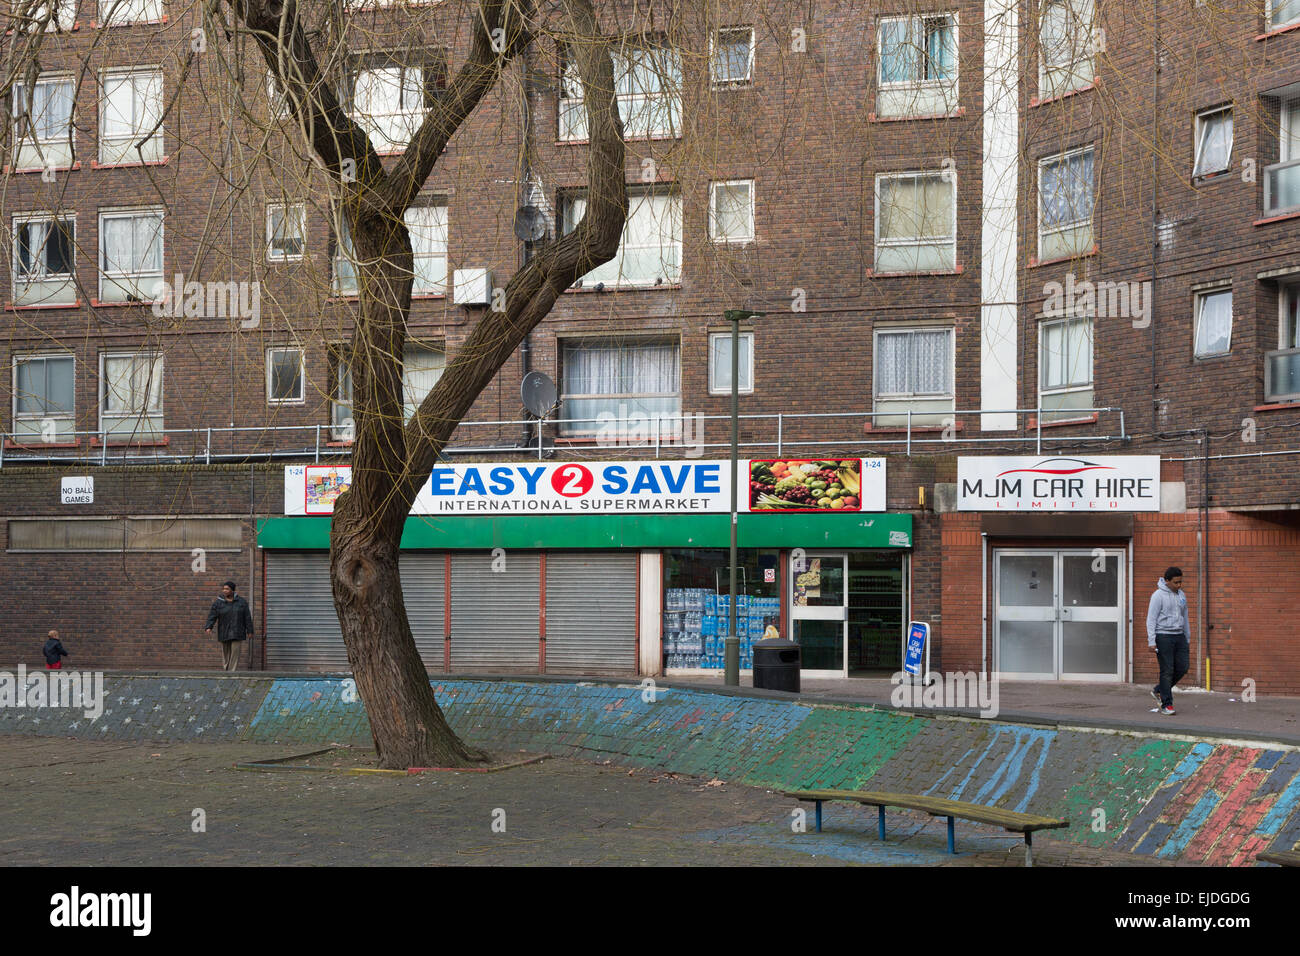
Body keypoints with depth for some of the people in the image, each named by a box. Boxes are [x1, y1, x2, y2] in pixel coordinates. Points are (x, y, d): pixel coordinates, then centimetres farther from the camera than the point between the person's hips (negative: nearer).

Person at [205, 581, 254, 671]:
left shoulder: (241, 602, 0)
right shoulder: (218, 603, -1)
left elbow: (247, 617, 1)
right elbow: (212, 616, -8)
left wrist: (249, 631, -1)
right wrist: (208, 628, -23)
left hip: (236, 632, -1)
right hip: (224, 632, 1)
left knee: (235, 651, -8)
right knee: (225, 653, 6)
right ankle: (227, 670, 21)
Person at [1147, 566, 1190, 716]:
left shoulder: (1181, 595, 12)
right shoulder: (1158, 595, -9)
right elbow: (1151, 619, -11)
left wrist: (1188, 638, 20)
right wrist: (1151, 641, -17)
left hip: (1179, 636, 7)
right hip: (1163, 636, -7)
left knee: (1182, 668, 3)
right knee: (1167, 671, -6)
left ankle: (1159, 690, 22)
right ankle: (1166, 705, 1)